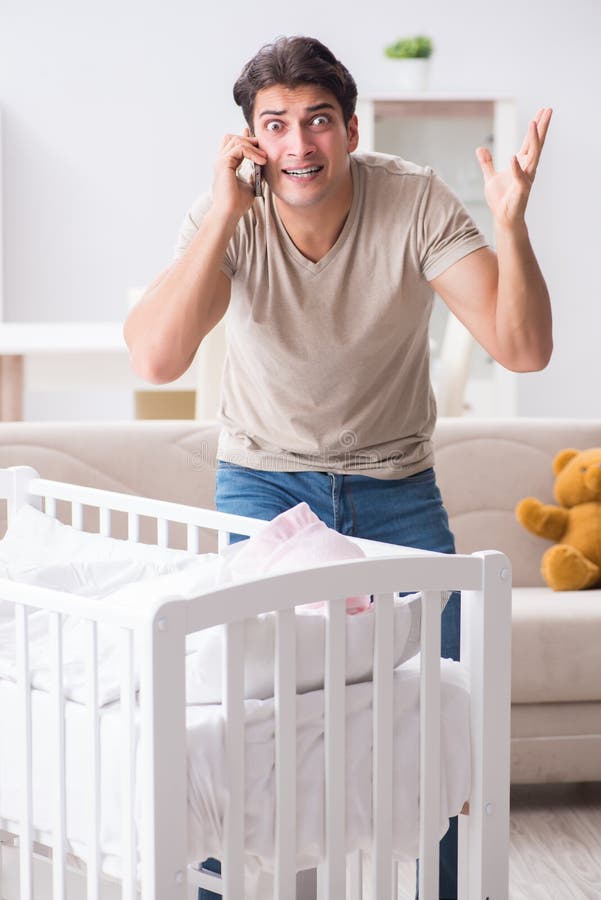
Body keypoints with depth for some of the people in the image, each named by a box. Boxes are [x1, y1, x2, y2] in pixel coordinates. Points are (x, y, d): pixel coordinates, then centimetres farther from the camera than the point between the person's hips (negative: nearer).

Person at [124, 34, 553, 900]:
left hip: (397, 486, 1)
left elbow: (522, 348, -25)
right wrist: (223, 215, -37)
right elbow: (156, 358, -34)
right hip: (263, 478, 0)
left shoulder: (415, 202, -18)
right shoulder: (229, 217, -18)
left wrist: (511, 221, -40)